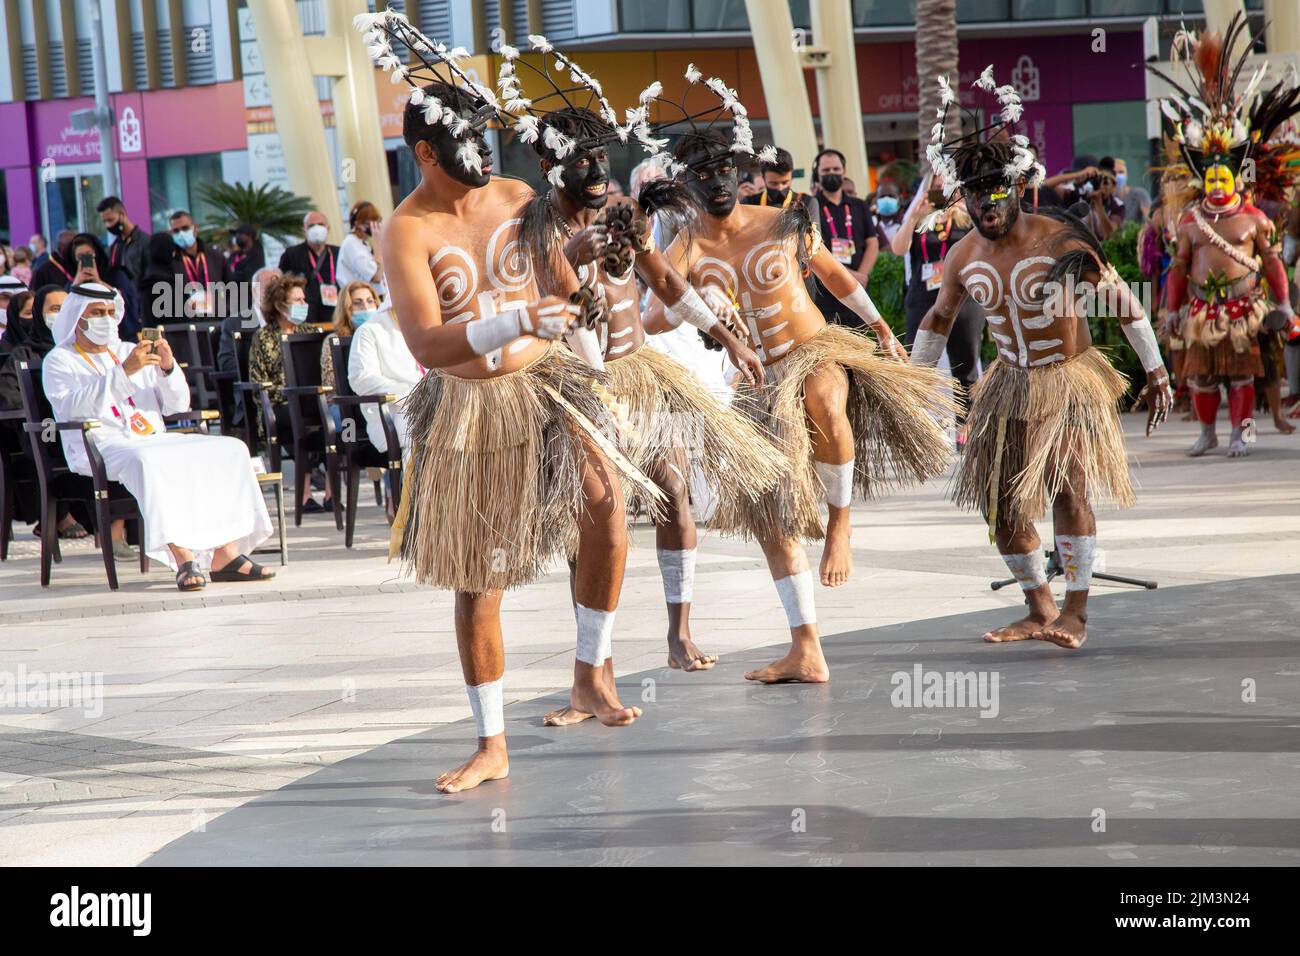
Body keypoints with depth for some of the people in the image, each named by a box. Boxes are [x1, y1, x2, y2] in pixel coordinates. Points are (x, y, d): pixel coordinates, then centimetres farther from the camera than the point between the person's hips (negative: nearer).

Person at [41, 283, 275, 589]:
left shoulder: (130, 352, 24)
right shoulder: (59, 361, 8)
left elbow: (178, 405, 18)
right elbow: (75, 408, -15)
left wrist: (168, 369, -2)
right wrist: (124, 371, -22)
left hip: (156, 441, 6)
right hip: (103, 448, -6)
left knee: (230, 449, -15)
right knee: (146, 462, -39)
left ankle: (226, 553, -24)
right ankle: (183, 560, -43)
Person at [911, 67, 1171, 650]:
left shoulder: (1061, 239, -16)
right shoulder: (963, 258, -3)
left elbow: (1121, 299, -7)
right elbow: (938, 319, 16)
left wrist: (1155, 372, -4)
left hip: (1070, 382, -5)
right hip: (1009, 385, 5)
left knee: (1068, 486, -21)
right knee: (999, 502, 5)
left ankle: (1075, 612, -13)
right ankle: (1040, 610, 20)